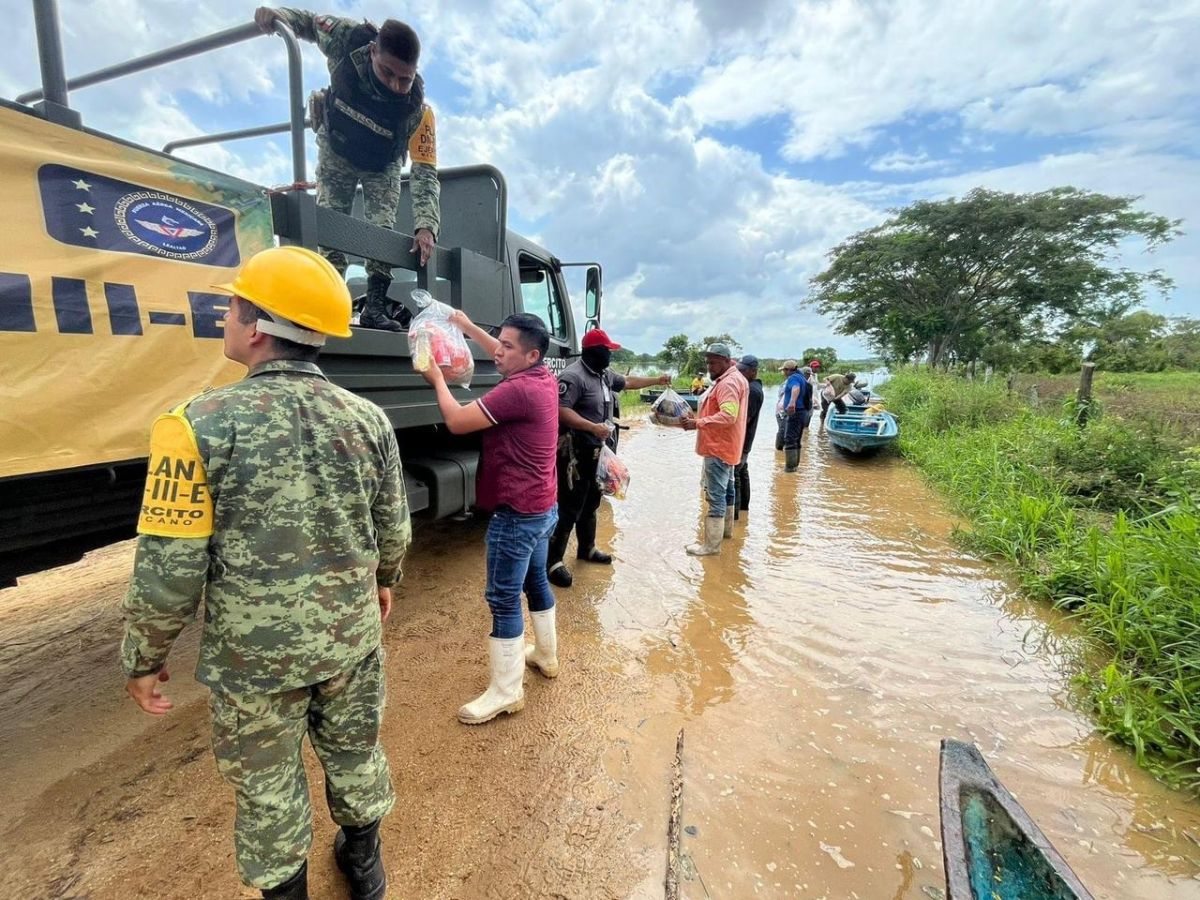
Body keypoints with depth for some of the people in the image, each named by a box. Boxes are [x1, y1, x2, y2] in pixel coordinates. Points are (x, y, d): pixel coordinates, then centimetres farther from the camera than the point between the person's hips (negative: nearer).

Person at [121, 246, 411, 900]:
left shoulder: (200, 425, -19)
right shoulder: (367, 418, -8)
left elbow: (169, 569, -16)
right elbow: (393, 530, 1)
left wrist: (144, 659, 1)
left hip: (253, 655, -3)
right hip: (352, 637, 4)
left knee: (268, 784, 22)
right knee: (355, 752, 26)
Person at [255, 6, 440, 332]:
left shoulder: (417, 108, -34)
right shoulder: (348, 40, -30)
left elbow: (425, 172, -36)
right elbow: (309, 21, -8)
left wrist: (426, 225, -49)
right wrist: (278, 13, -32)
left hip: (382, 164, -1)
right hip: (336, 150, 1)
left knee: (383, 228, -15)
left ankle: (375, 306, -11)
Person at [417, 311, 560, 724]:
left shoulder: (518, 391, -25)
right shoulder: (544, 379, 4)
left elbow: (457, 421, -21)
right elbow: (503, 356, 24)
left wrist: (437, 379, -6)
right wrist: (468, 327, 25)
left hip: (516, 514, -10)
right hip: (541, 508, 10)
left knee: (503, 600, 1)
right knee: (536, 582, 23)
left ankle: (505, 691, 14)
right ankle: (546, 655, 41)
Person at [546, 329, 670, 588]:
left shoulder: (604, 374, 13)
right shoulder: (573, 376, -18)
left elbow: (628, 381, 30)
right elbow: (560, 411, -27)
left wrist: (657, 380, 35)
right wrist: (593, 427, -32)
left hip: (594, 450, 10)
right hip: (575, 450, -10)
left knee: (591, 501, 20)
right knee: (569, 506, -8)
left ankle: (586, 548, 36)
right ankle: (553, 561, 1)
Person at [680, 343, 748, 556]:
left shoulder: (728, 382, -19)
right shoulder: (729, 379, 16)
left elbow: (728, 415, -30)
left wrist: (698, 423, -31)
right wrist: (700, 420, 15)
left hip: (719, 448, -12)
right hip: (724, 446, 12)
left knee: (716, 495, -10)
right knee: (725, 488, 22)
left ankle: (711, 545, -7)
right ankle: (726, 529, 38)